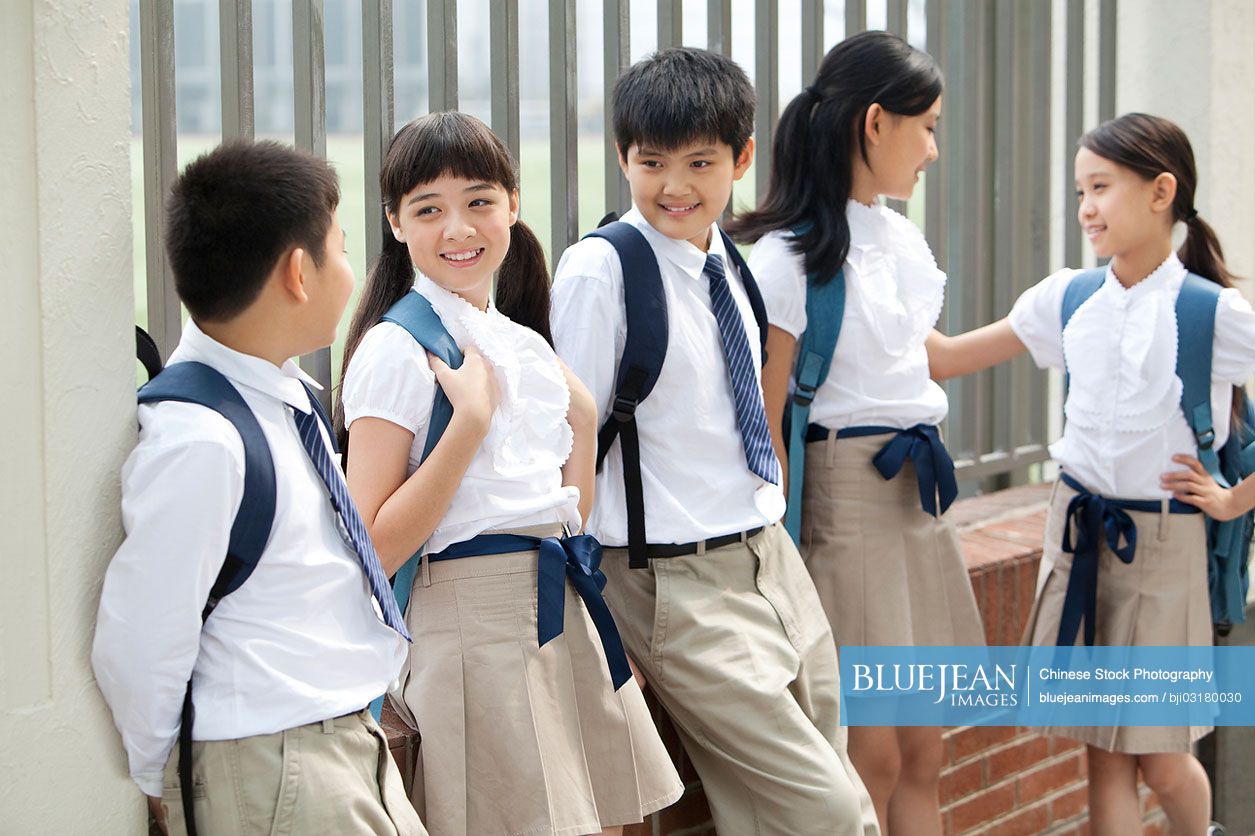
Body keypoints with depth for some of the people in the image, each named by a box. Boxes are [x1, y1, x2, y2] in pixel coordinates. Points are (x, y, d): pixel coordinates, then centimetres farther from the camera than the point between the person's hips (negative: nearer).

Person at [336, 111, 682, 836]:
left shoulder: (528, 347, 13)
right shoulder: (396, 349, -10)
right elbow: (373, 550, -18)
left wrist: (583, 414, 5)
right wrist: (470, 418, -20)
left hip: (564, 610, 8)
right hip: (473, 616, -8)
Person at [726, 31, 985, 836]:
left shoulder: (905, 240, 12)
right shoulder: (789, 258, -11)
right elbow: (763, 423, -12)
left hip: (921, 492, 8)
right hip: (843, 494, -8)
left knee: (922, 754, 9)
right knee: (871, 757, -5)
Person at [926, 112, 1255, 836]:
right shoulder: (1067, 300, 2)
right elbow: (944, 359, 8)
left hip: (1166, 537, -4)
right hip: (1078, 526, 4)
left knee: (1162, 761, 6)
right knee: (1106, 756, 5)